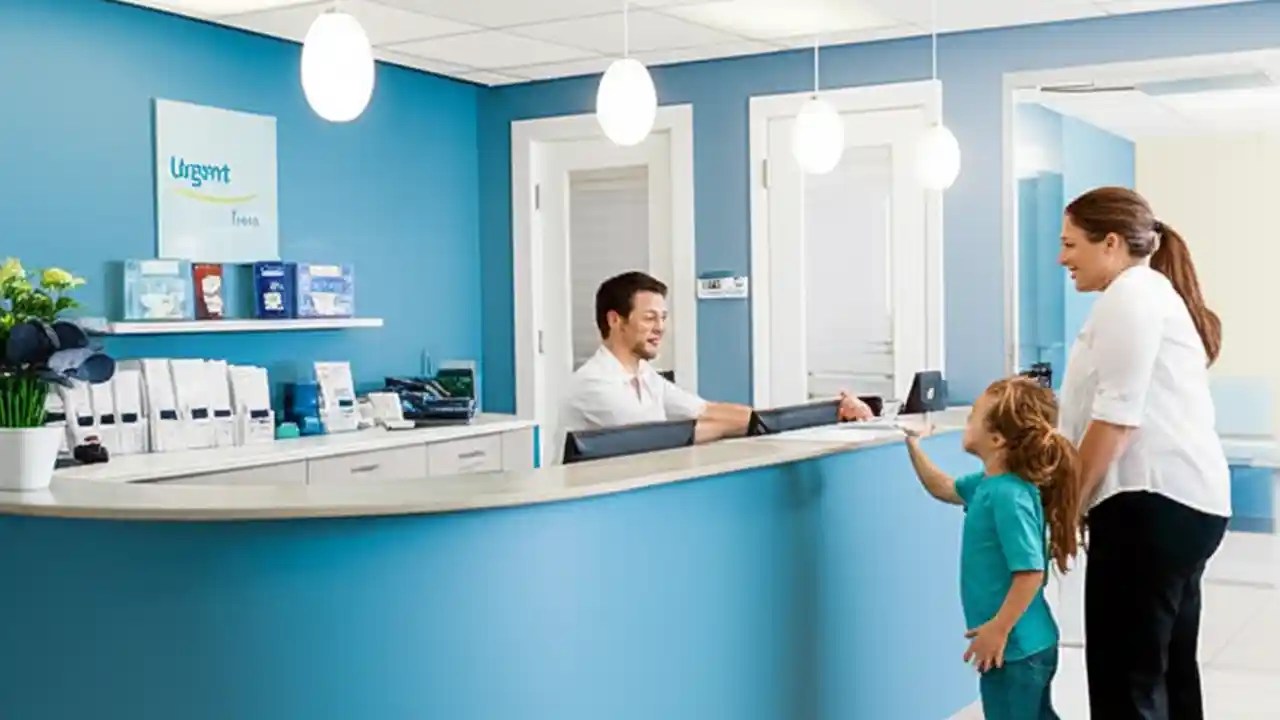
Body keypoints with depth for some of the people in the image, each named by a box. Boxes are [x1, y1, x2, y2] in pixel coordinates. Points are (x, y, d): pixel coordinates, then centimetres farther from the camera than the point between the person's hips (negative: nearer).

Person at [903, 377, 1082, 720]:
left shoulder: (1009, 495, -26)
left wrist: (999, 629, -24)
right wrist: (913, 446, 18)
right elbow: (944, 488, 24)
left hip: (1014, 647, -10)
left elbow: (1030, 572, -29)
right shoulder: (988, 483, 4)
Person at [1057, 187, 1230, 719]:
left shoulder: (1130, 295, -6)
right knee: (1168, 669, 13)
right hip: (1184, 500, 11)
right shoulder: (1156, 291, 26)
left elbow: (1117, 416, -14)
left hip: (1153, 500, -11)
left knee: (1125, 676, -9)